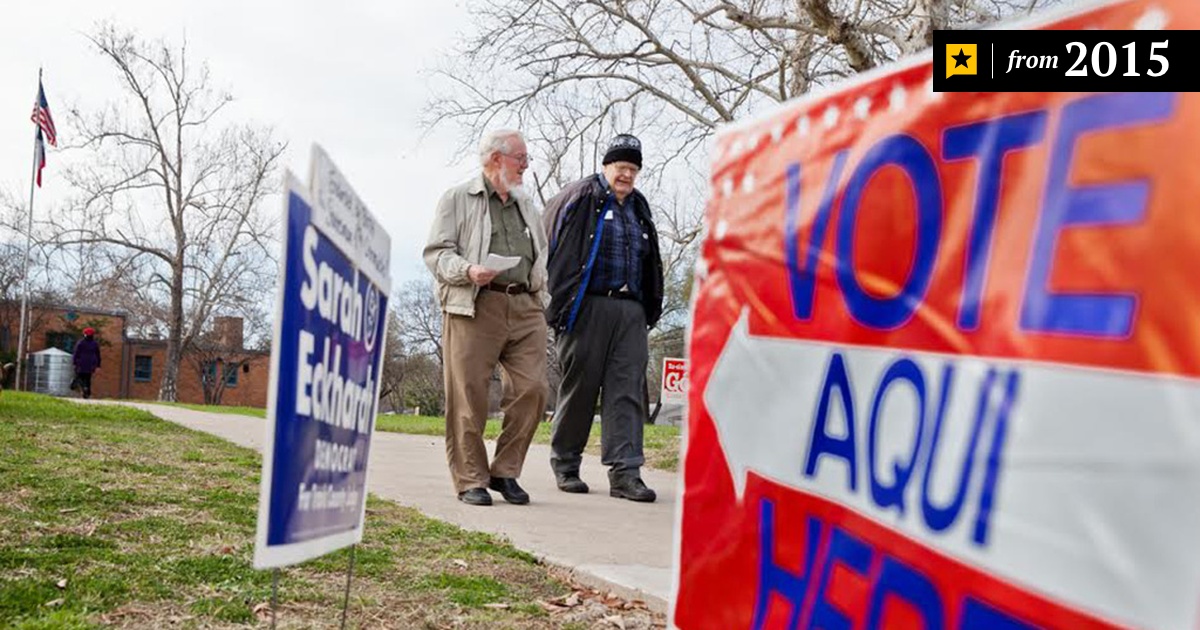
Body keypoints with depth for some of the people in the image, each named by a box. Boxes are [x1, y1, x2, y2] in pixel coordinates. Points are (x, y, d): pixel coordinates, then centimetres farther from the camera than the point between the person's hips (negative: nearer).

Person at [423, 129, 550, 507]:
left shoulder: (527, 206, 26)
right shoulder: (458, 199, 9)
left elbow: (542, 259, 28)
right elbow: (436, 252, 1)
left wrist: (543, 302, 14)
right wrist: (468, 270, -17)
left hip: (525, 308, 5)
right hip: (475, 308, -5)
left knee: (531, 389, -6)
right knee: (469, 396, -5)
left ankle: (505, 472, 8)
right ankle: (470, 480, 5)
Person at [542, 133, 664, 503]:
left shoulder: (639, 209, 21)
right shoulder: (580, 199, 0)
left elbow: (650, 265, 26)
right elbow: (558, 251, -9)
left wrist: (650, 309, 19)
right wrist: (560, 306, -15)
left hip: (630, 313, 6)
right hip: (589, 308, -5)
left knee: (628, 390, -2)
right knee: (580, 387, 2)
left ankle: (625, 472, -3)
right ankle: (564, 464, 17)